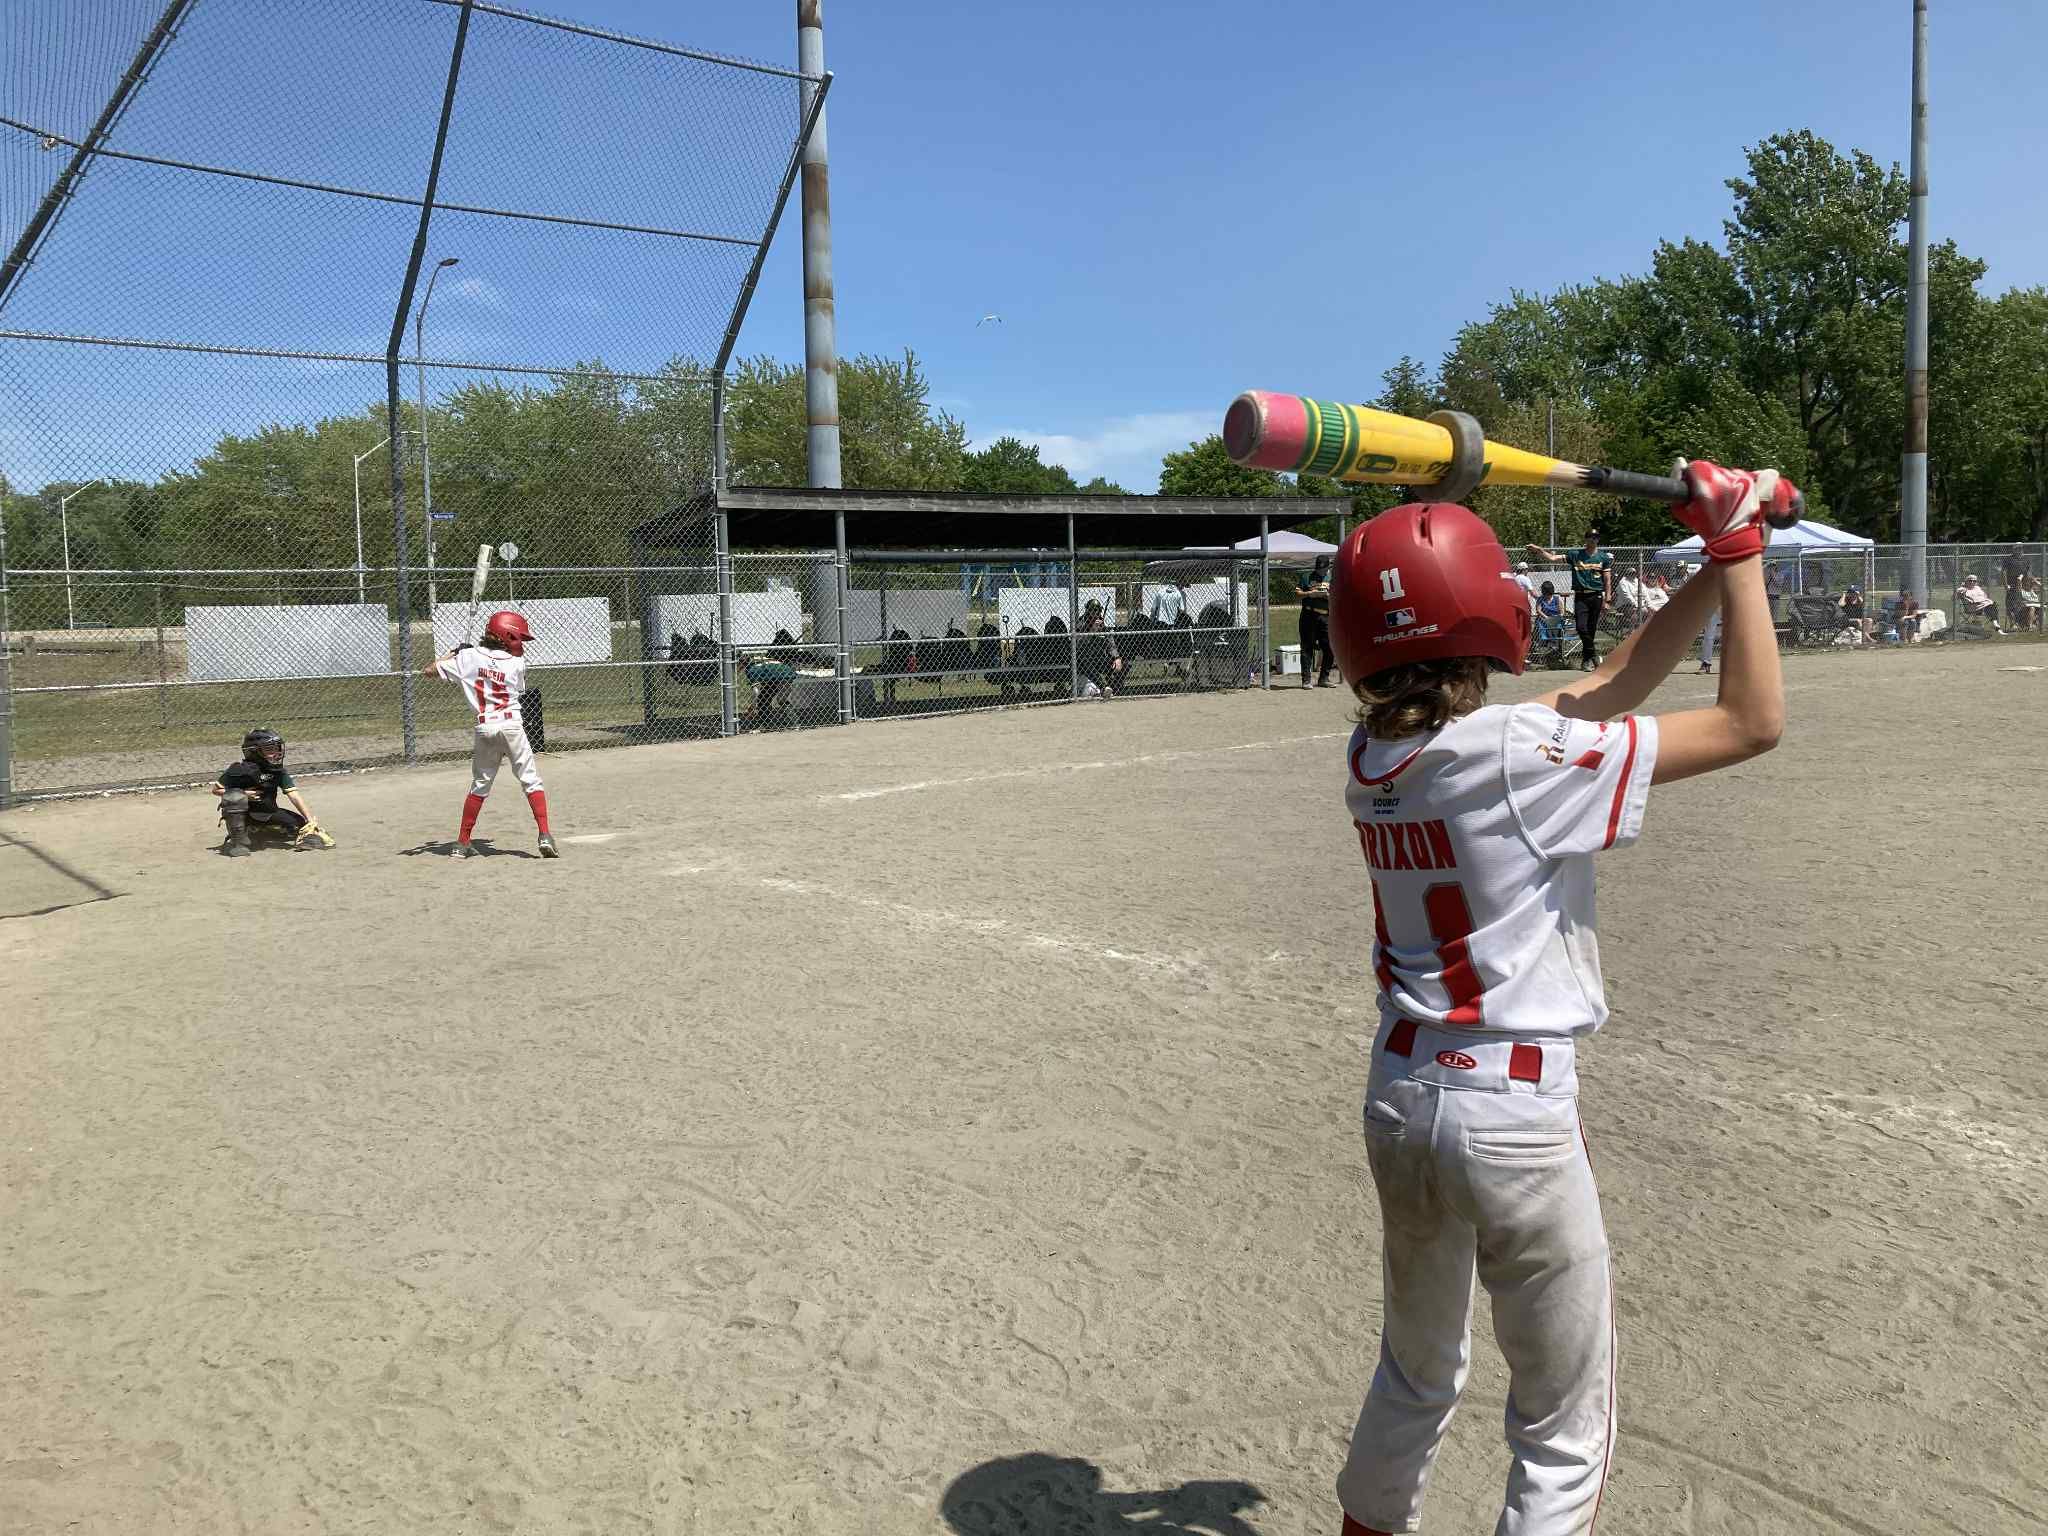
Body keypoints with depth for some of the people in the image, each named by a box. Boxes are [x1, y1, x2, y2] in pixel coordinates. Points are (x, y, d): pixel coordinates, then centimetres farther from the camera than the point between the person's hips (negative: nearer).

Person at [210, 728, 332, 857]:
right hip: (244, 814, -5)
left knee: (301, 825, -7)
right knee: (235, 796, -35)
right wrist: (244, 793, -22)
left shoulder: (279, 771, -5)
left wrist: (310, 820, -21)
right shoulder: (241, 770, -19)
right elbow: (216, 789, -9)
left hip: (268, 813, 5)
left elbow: (294, 795, -11)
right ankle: (238, 841, -22)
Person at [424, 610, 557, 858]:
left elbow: (428, 670, 9)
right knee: (531, 781, 1)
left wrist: (453, 652, 24)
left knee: (479, 785, 15)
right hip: (511, 724, -3)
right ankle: (545, 836, -10)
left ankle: (462, 843, 18)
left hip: (484, 728, 3)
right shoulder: (517, 663, -1)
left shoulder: (468, 657, 4)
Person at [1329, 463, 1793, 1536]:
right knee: (1564, 1435, 14)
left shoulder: (1371, 755, -1)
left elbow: (1599, 693, 5)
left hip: (1398, 1101, 7)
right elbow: (1753, 722, -13)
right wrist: (1739, 546, -4)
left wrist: (1718, 562, 4)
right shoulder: (1518, 757, -21)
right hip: (1514, 1119, -7)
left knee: (1417, 1373, 29)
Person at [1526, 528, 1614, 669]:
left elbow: (1607, 580, 5)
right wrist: (1538, 551, -14)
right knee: (1581, 627, -12)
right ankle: (1592, 655, 1)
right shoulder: (1575, 555, 6)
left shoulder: (1604, 557, 6)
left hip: (1596, 596, 0)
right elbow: (1553, 558, 0)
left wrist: (1607, 599, -2)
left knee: (1592, 628, 2)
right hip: (1580, 596, 0)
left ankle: (1588, 658, 15)